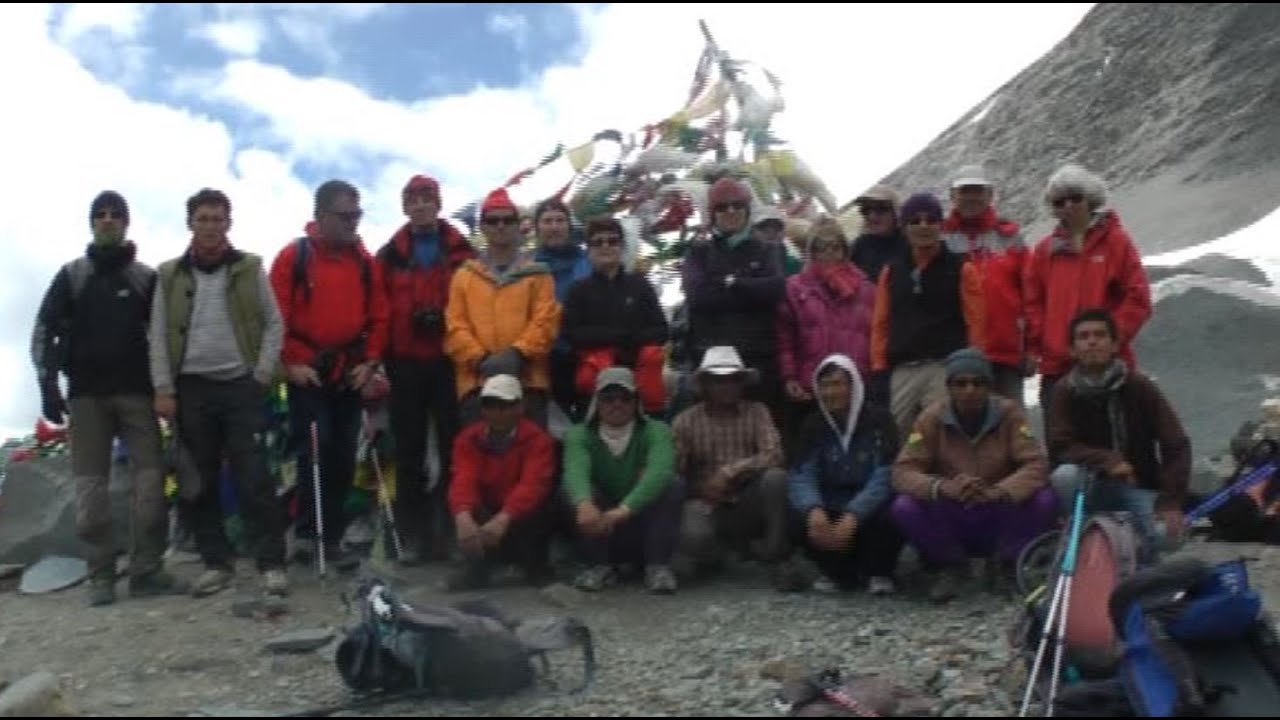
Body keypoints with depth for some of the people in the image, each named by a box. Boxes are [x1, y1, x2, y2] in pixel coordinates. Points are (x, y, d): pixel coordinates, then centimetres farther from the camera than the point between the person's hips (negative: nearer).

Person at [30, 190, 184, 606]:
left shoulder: (145, 278, 10)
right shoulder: (71, 275, 9)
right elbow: (44, 330, 6)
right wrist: (48, 384, -5)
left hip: (136, 391, 0)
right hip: (86, 392, 0)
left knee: (149, 480, -7)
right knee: (90, 484, -2)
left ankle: (147, 570, -3)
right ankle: (101, 575, 3)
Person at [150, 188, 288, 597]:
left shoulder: (250, 269, 5)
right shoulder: (170, 275, 8)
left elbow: (274, 324, 4)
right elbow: (159, 336, 6)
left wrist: (263, 375, -6)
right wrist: (163, 389, -2)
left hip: (242, 384, -2)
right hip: (192, 388, 2)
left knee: (253, 478, -6)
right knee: (201, 482, 4)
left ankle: (271, 563, -4)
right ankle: (217, 563, 13)